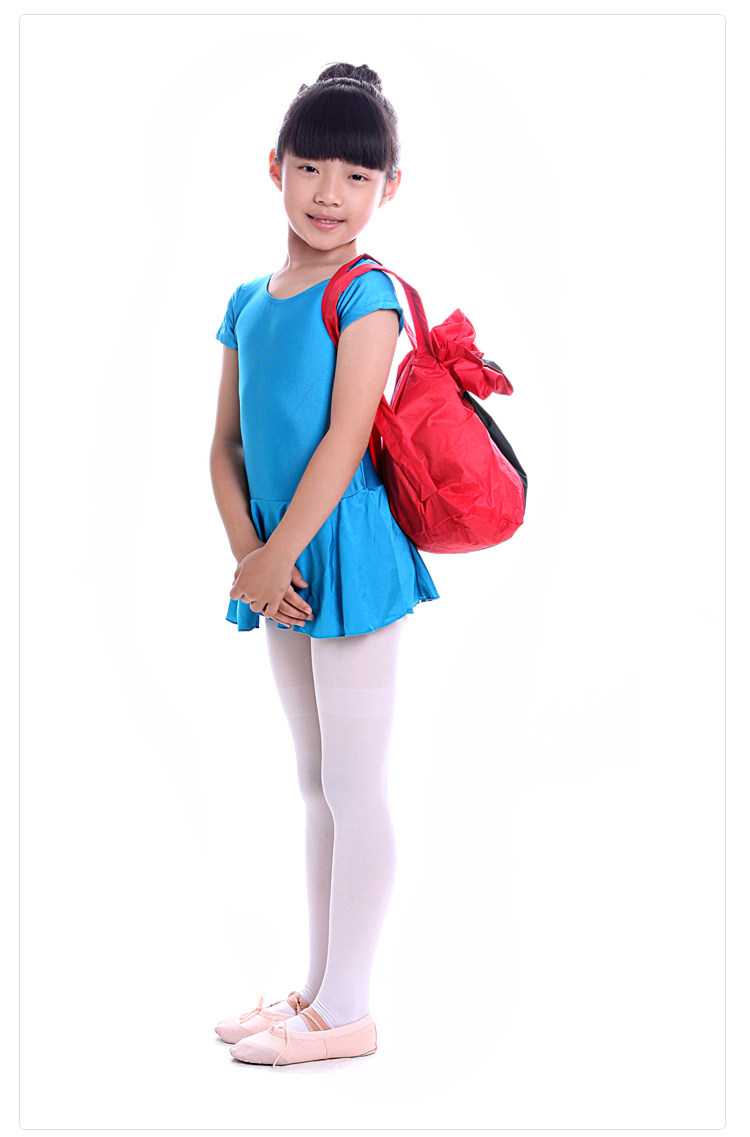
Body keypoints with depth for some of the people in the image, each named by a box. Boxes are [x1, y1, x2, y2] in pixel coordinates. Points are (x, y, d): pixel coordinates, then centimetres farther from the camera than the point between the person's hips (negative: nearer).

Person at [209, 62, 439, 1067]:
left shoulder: (365, 294, -10)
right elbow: (225, 445, 8)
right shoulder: (249, 303, 11)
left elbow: (343, 442, -17)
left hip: (349, 554, -8)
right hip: (283, 565, 8)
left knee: (356, 786, 0)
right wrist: (250, 557, -5)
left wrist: (275, 558, -16)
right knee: (318, 783, 16)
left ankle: (347, 1010, 11)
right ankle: (320, 988, 28)